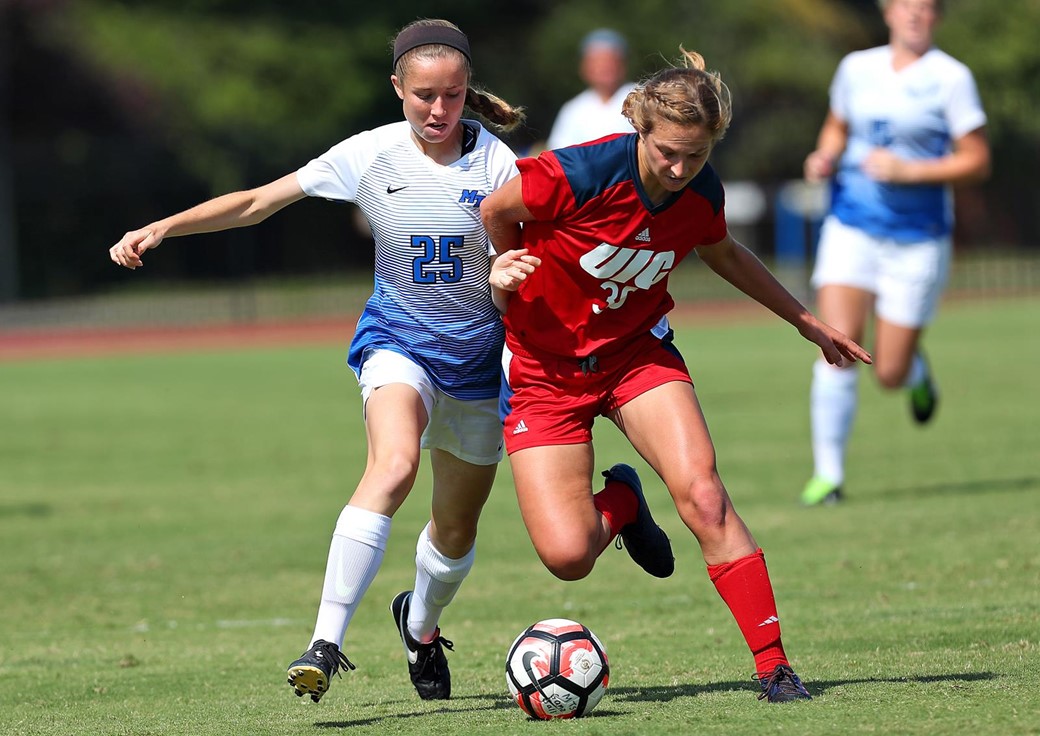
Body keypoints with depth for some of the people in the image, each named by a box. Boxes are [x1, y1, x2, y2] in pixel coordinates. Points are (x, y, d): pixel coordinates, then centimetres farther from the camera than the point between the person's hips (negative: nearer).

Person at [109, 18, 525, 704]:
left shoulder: (495, 162, -9)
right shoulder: (369, 155, -6)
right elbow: (257, 202, 0)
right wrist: (161, 228, -9)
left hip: (479, 350, 2)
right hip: (398, 339, -1)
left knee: (458, 526, 13)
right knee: (395, 464, -32)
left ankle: (421, 625, 48)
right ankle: (326, 642, -38)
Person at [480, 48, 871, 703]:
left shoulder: (702, 193, -11)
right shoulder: (582, 174, -28)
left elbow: (724, 254, 14)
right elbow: (495, 213, -7)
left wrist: (806, 321, 20)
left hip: (637, 351, 3)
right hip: (545, 368, -3)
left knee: (703, 495, -22)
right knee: (568, 555, -15)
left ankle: (773, 667, -14)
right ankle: (621, 503, 22)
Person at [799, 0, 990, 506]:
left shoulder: (950, 78, -5)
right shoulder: (856, 69, 7)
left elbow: (977, 162, -6)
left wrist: (908, 171, -17)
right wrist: (824, 157, 3)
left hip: (917, 240, -2)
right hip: (851, 229, 2)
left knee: (890, 375, 1)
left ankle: (916, 372, 39)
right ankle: (827, 474, -9)